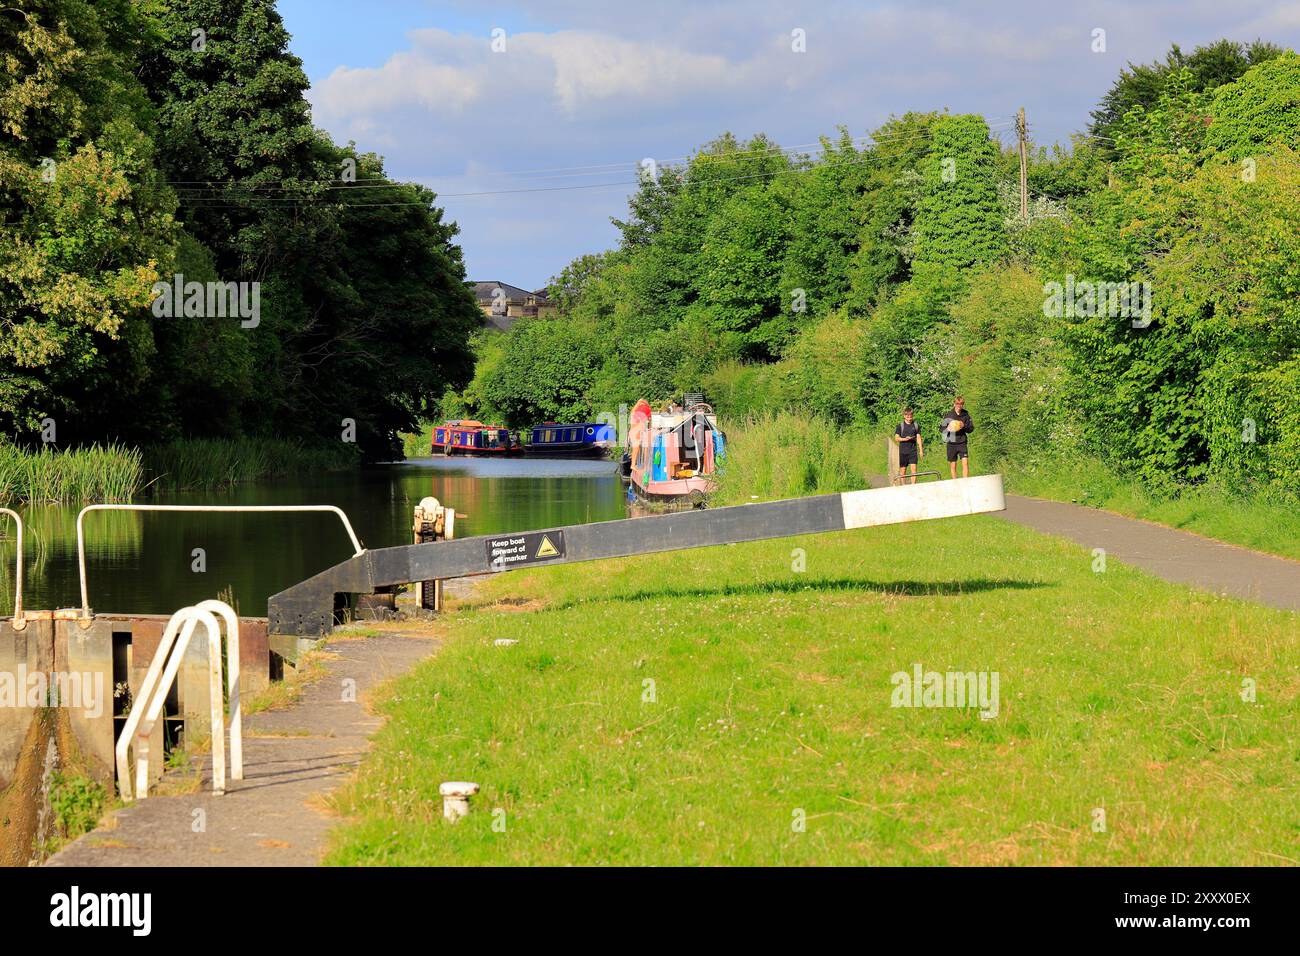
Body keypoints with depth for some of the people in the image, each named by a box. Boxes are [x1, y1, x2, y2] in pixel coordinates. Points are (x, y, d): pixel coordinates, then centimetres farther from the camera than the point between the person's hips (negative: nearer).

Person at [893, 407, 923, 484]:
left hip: (913, 450, 1)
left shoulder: (916, 425, 9)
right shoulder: (900, 426, 2)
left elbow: (918, 438, 10)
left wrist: (921, 450, 4)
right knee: (902, 469, 2)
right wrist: (904, 439, -19)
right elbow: (896, 438, -1)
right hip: (903, 451, -1)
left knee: (914, 468, -8)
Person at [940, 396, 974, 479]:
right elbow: (940, 428, 3)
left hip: (962, 442, 0)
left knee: (965, 462, -13)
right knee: (953, 465, 5)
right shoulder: (948, 415, -2)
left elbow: (971, 428, 7)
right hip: (951, 443, 0)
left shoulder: (966, 414, 2)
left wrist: (964, 426, -14)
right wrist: (947, 428, -18)